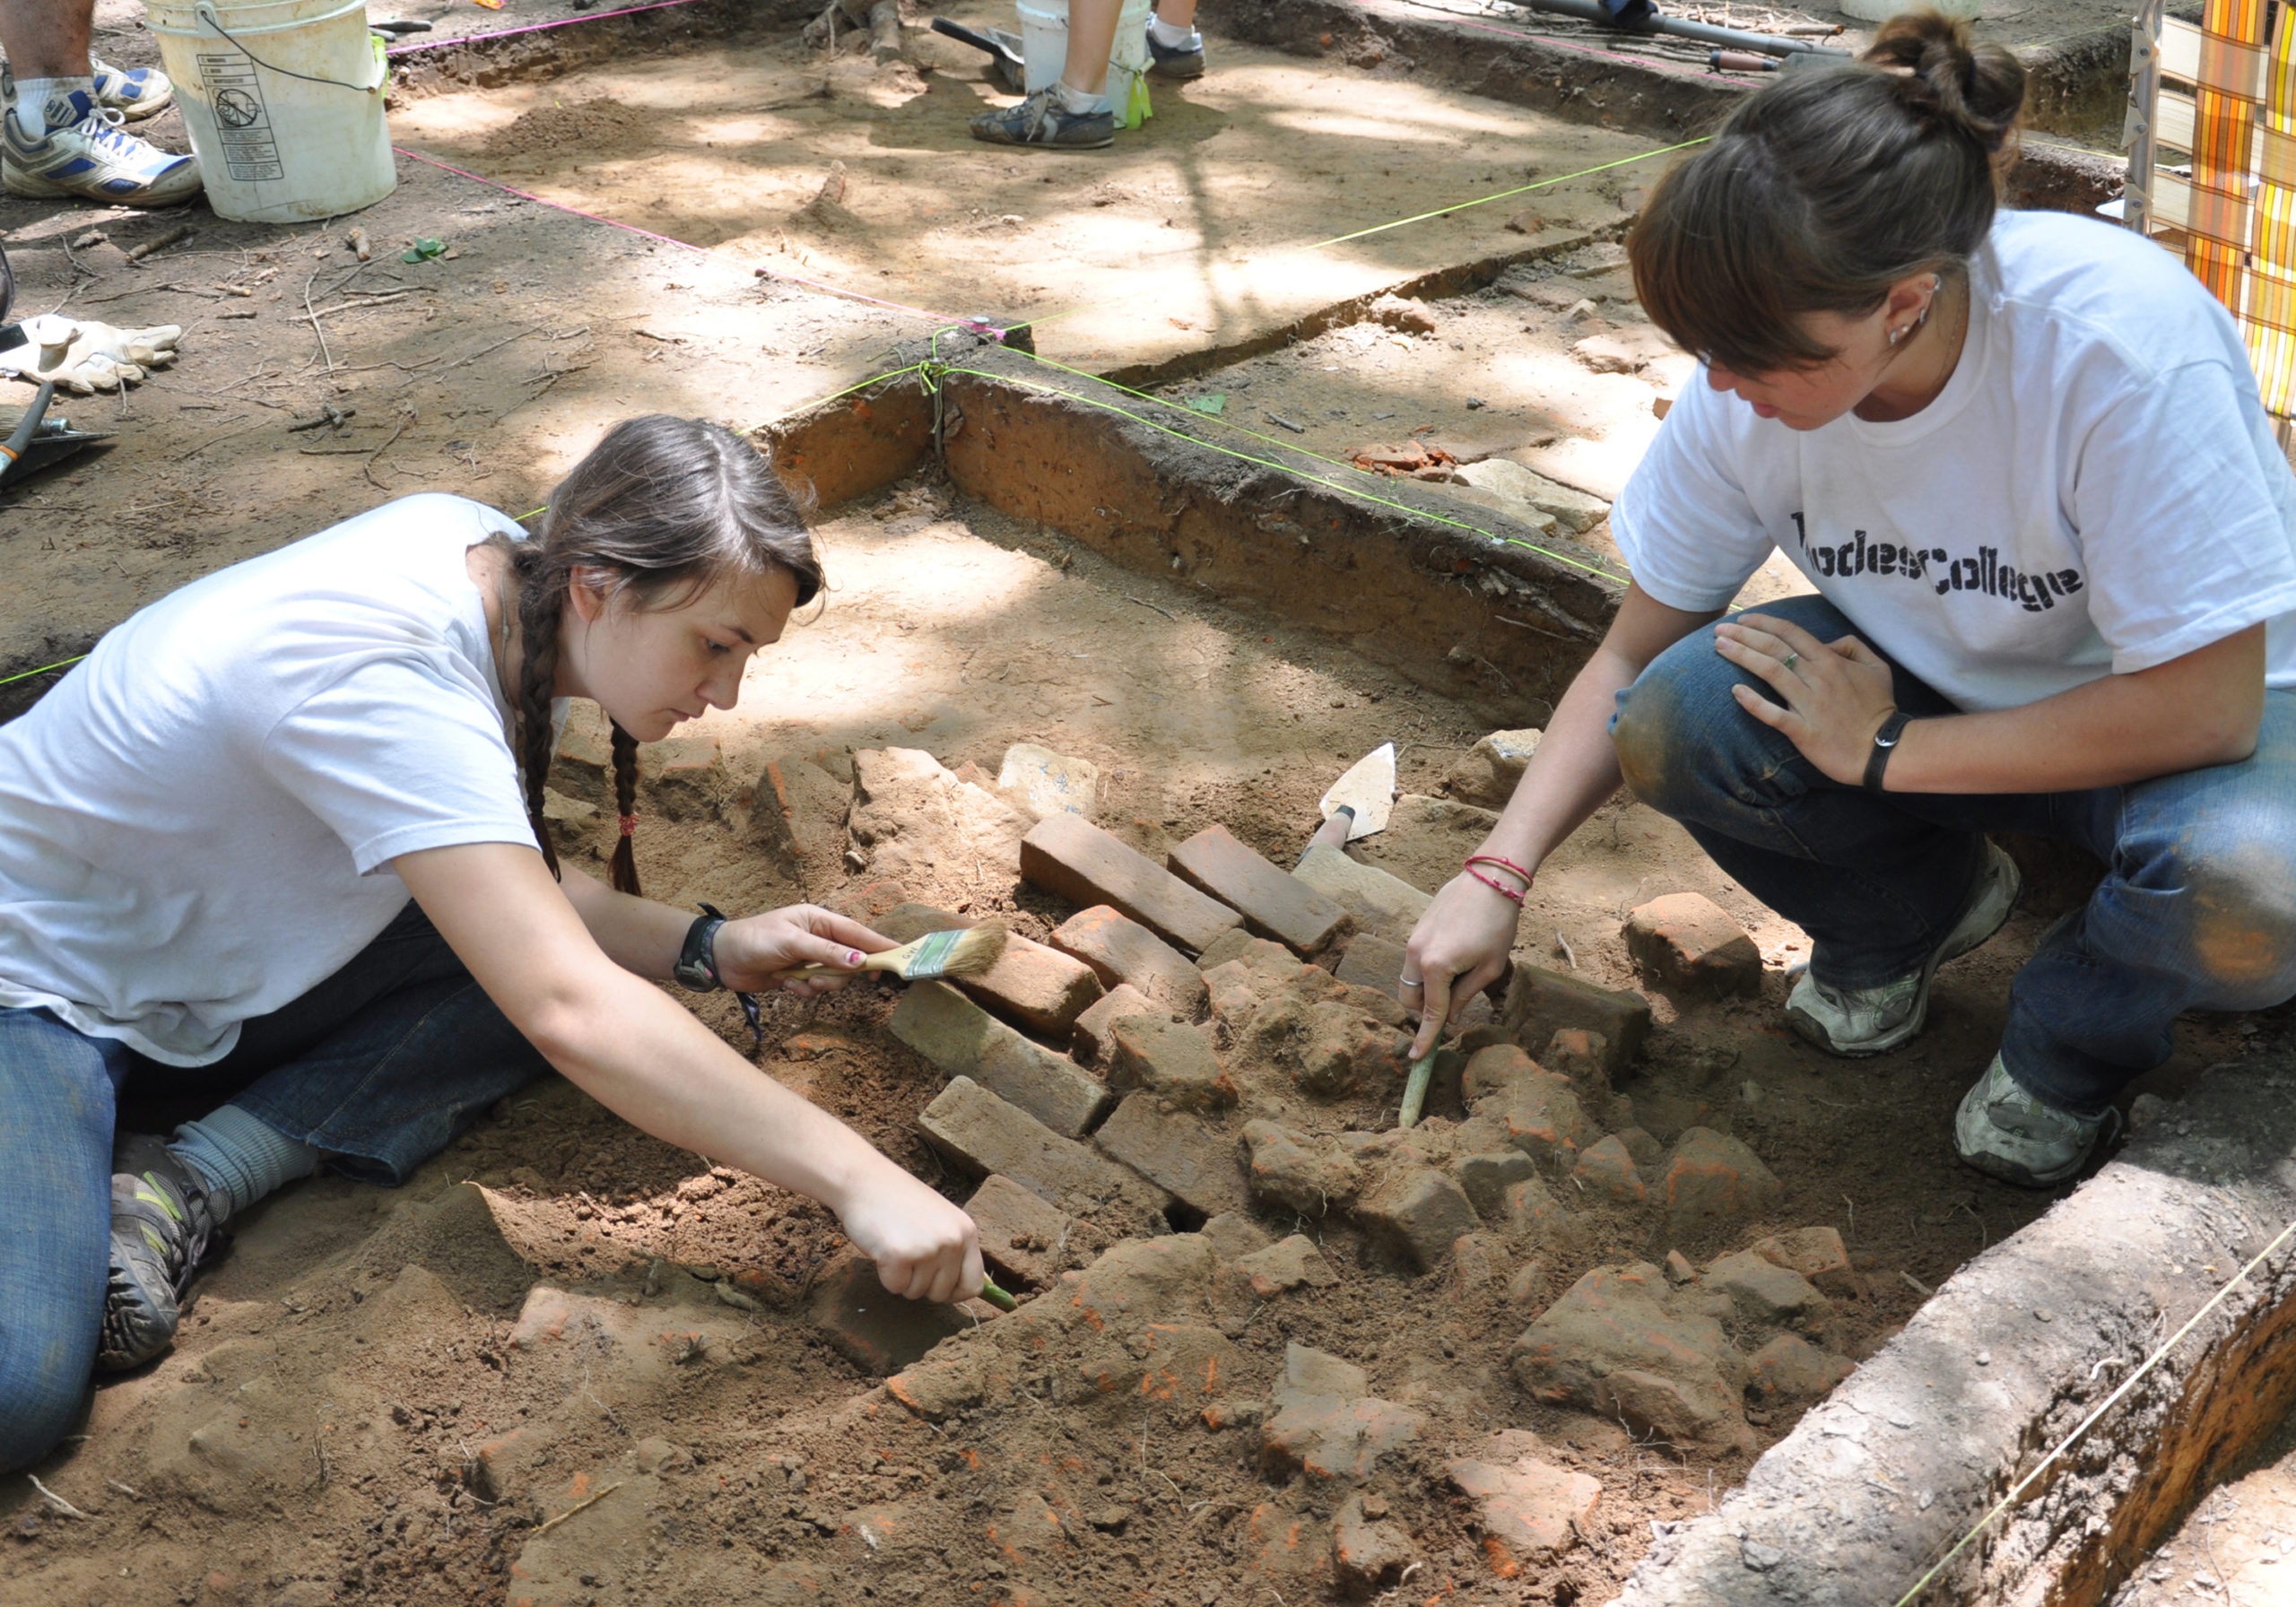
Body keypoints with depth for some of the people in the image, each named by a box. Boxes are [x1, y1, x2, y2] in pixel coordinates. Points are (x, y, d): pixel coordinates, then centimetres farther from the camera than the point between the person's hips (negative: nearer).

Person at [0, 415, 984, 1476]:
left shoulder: (483, 561, -7)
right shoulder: (382, 674, -34)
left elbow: (505, 884, 5)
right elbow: (570, 1011, -40)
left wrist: (707, 949, -10)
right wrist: (856, 1180, -38)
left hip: (204, 972, 10)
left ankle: (189, 1185, -9)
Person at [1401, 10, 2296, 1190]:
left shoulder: (2119, 340, -34)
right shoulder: (1751, 382, -19)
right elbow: (1631, 656, -6)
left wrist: (1887, 749, -25)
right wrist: (1497, 877, -14)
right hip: (1944, 681, 4)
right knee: (1675, 716, -25)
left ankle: (2075, 1037, -1)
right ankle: (1911, 910, 8)